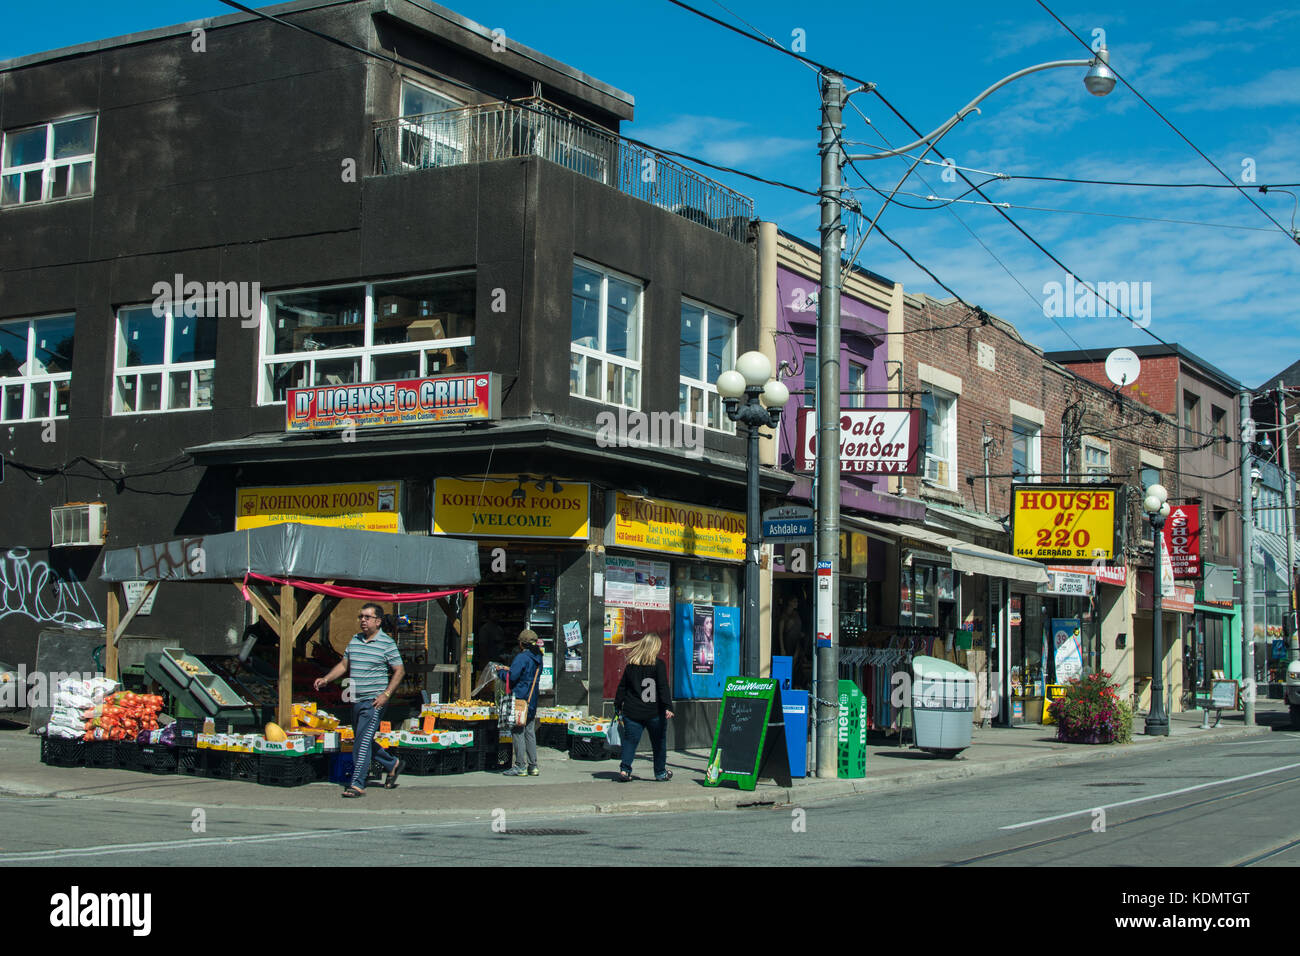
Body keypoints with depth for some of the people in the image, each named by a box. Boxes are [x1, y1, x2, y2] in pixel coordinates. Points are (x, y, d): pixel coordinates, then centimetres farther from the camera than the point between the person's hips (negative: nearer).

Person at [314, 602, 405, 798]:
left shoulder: (387, 643, -7)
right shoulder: (355, 640, 11)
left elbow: (399, 671, -7)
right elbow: (344, 665, 20)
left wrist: (386, 695, -15)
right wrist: (326, 679, 5)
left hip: (374, 701, -7)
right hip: (356, 700, 7)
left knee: (363, 741, -13)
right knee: (362, 741, 14)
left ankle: (357, 784, -12)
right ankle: (392, 764, 33)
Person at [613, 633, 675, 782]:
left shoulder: (631, 665, 6)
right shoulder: (658, 665, -6)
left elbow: (622, 687, 11)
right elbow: (664, 688, -12)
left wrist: (618, 707, 18)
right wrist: (668, 707, -14)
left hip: (632, 712, 3)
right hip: (654, 713, -2)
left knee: (630, 740, 6)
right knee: (659, 742, 11)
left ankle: (624, 769, -6)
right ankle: (661, 772, 18)